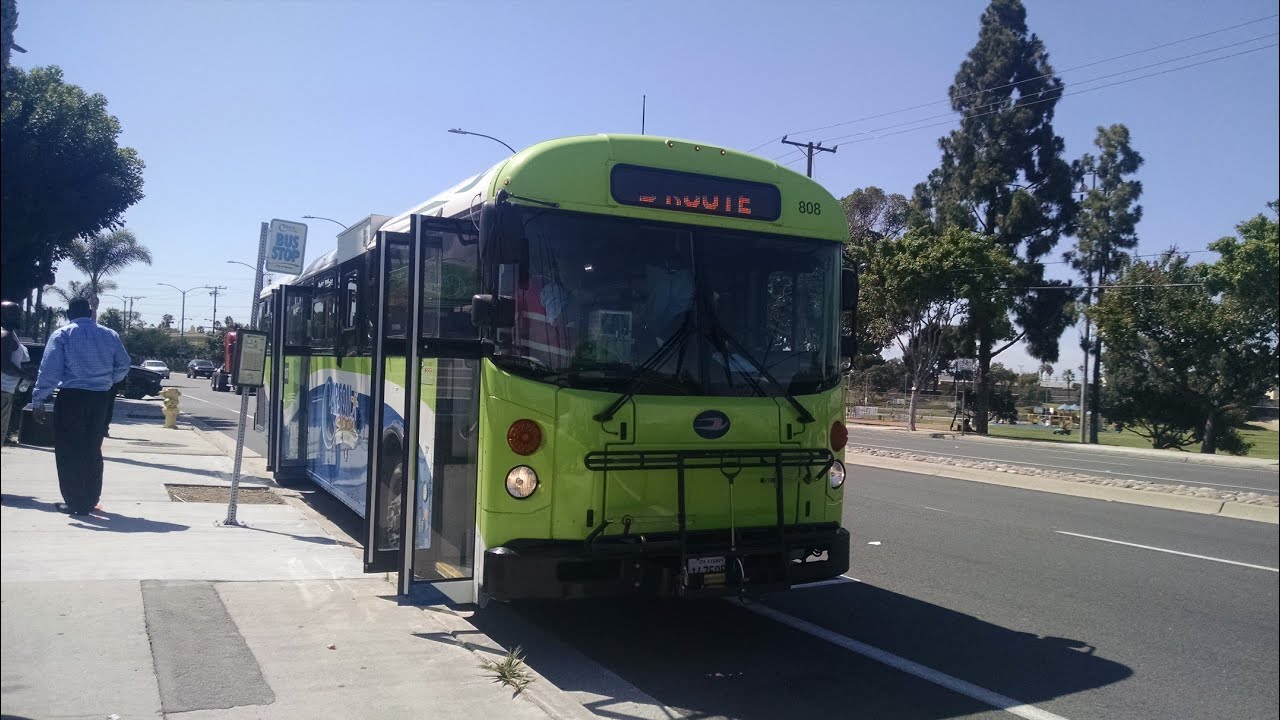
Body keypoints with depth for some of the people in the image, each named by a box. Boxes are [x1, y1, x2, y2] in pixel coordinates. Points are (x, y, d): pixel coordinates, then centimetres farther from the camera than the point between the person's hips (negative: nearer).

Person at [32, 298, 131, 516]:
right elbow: (123, 365, 7)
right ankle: (91, 500, 19)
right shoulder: (109, 335, 6)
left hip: (71, 397, -4)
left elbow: (49, 370, -11)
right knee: (93, 450, 15)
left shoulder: (62, 335, -5)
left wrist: (38, 400, -9)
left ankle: (76, 503, 5)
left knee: (69, 451, 4)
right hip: (99, 398, 4)